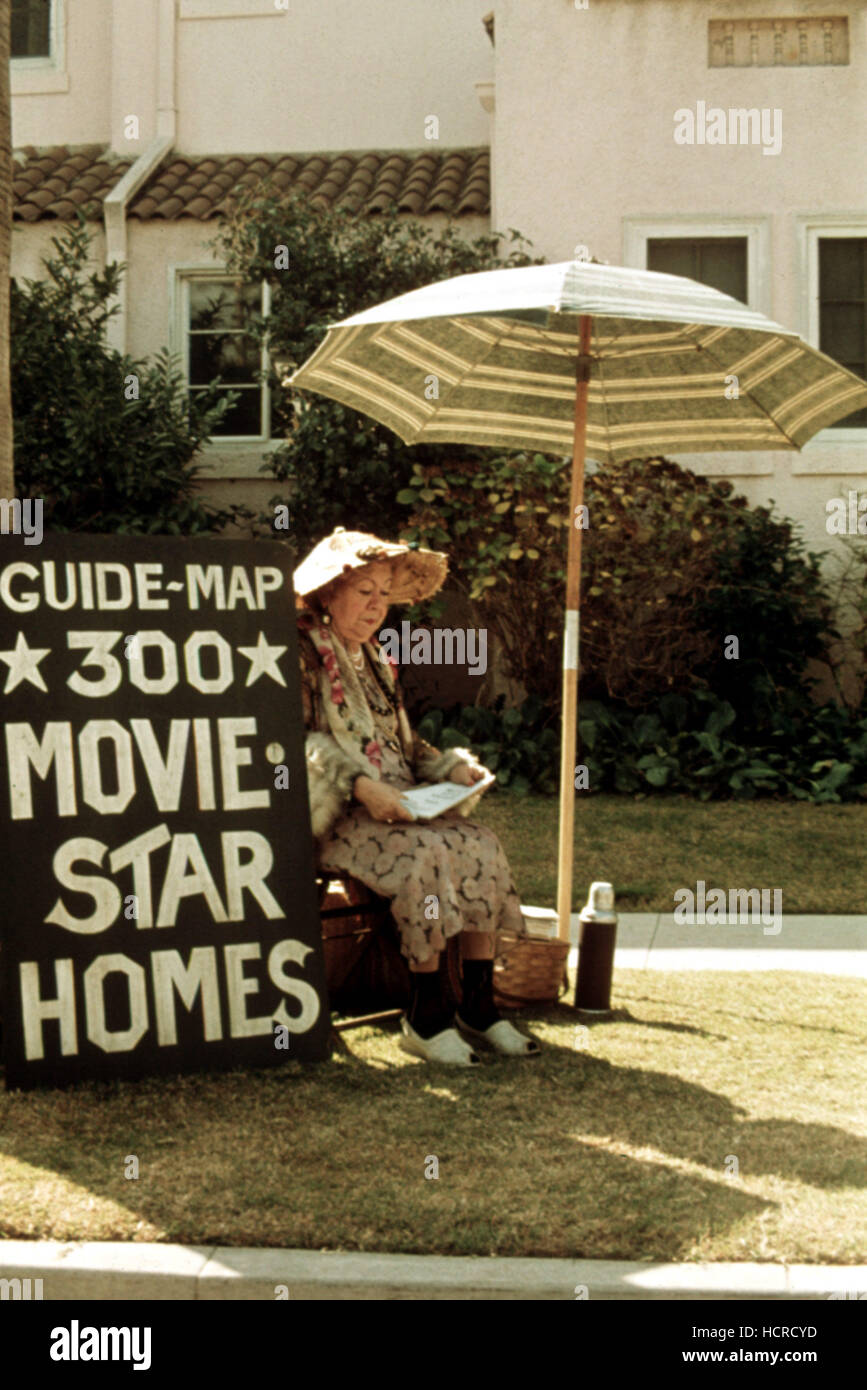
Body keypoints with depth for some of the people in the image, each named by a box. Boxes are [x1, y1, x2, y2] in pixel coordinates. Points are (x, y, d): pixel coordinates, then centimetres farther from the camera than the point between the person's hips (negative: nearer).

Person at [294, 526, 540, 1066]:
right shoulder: (301, 653, -4)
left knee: (481, 843, -18)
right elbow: (297, 743, -14)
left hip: (395, 804, 8)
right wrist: (360, 785, -26)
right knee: (428, 853, -32)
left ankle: (479, 1005, -15)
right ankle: (426, 1016, -22)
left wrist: (452, 766, 4)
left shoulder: (376, 661, 22)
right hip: (332, 816, -8)